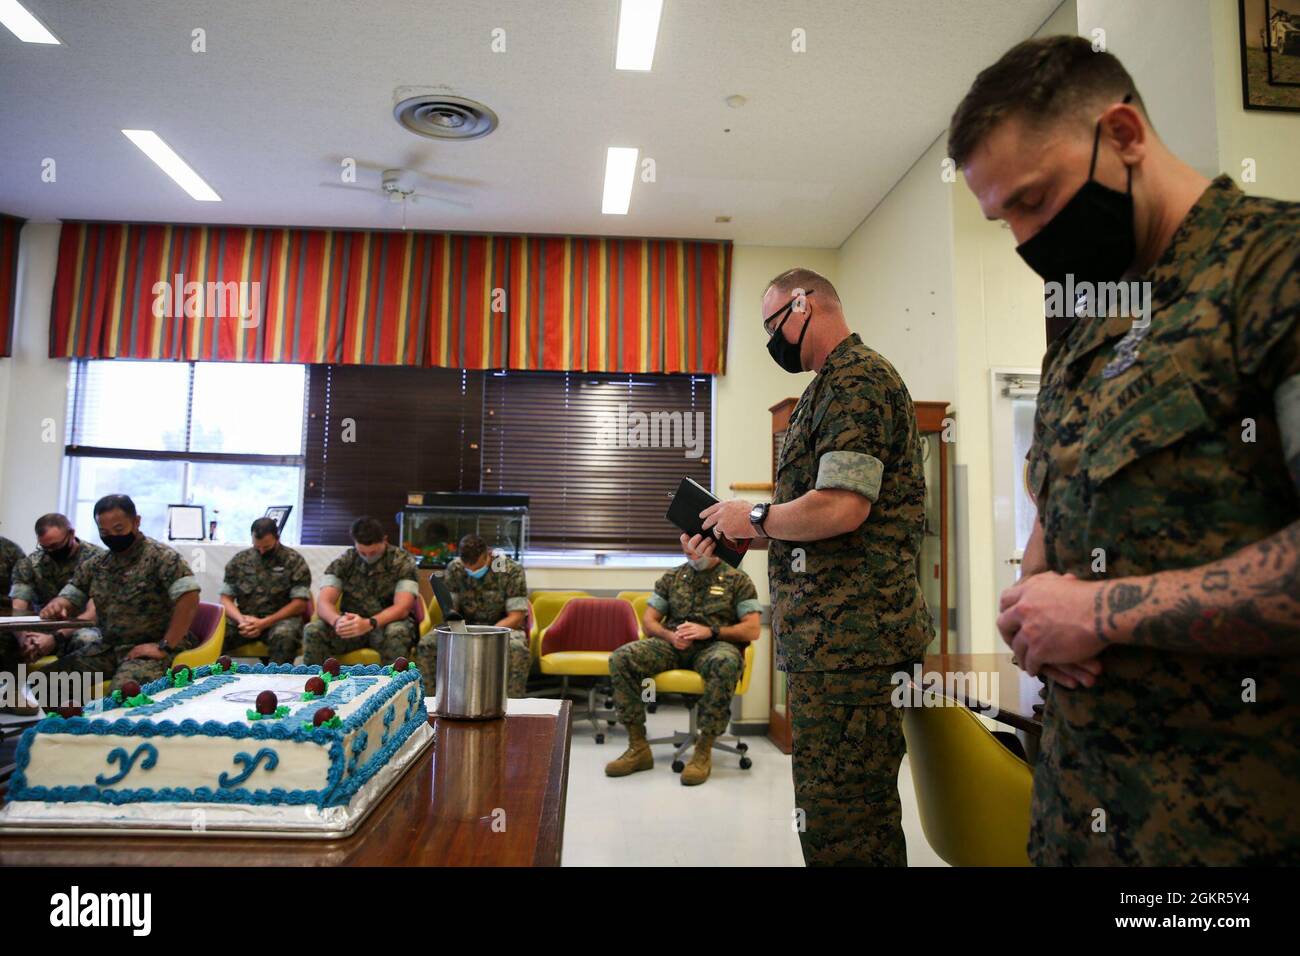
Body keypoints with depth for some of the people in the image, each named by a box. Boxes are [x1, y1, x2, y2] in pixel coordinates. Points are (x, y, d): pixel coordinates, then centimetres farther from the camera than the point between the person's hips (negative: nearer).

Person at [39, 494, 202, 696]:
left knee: (120, 694, -33)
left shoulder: (161, 556, -11)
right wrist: (57, 606, -8)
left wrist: (165, 647, -21)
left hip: (148, 649, -7)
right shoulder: (94, 565, 12)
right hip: (106, 647, 7)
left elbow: (189, 598, -22)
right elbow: (69, 597, 18)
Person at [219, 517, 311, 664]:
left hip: (280, 618, -3)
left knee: (284, 635, -37)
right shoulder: (239, 560, 10)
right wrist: (241, 619, -14)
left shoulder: (294, 561, 0)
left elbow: (300, 603, -5)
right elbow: (226, 598, 9)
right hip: (245, 618, 3)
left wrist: (264, 623, -16)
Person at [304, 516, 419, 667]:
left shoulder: (403, 562, -9)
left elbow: (402, 608, -20)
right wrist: (337, 621, -36)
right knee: (313, 631, -25)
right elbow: (323, 603, -11)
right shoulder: (343, 562, -2)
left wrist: (369, 623, -39)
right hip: (352, 625, 3)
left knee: (396, 633, -37)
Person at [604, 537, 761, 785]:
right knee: (621, 658, -24)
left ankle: (704, 751, -27)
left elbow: (752, 630, 1)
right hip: (672, 645, 3)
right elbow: (649, 621, 16)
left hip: (715, 646, -3)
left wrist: (710, 631, -12)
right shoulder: (672, 577, 19)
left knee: (726, 662, -41)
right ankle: (638, 748, -15)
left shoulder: (738, 580, 9)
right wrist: (669, 635, -7)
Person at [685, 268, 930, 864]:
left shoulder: (856, 380, -10)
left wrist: (754, 517, -7)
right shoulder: (837, 385, 23)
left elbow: (840, 508, -23)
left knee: (839, 830, -3)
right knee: (861, 820, 18)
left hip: (846, 639, -11)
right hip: (840, 636, 11)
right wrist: (730, 538, 17)